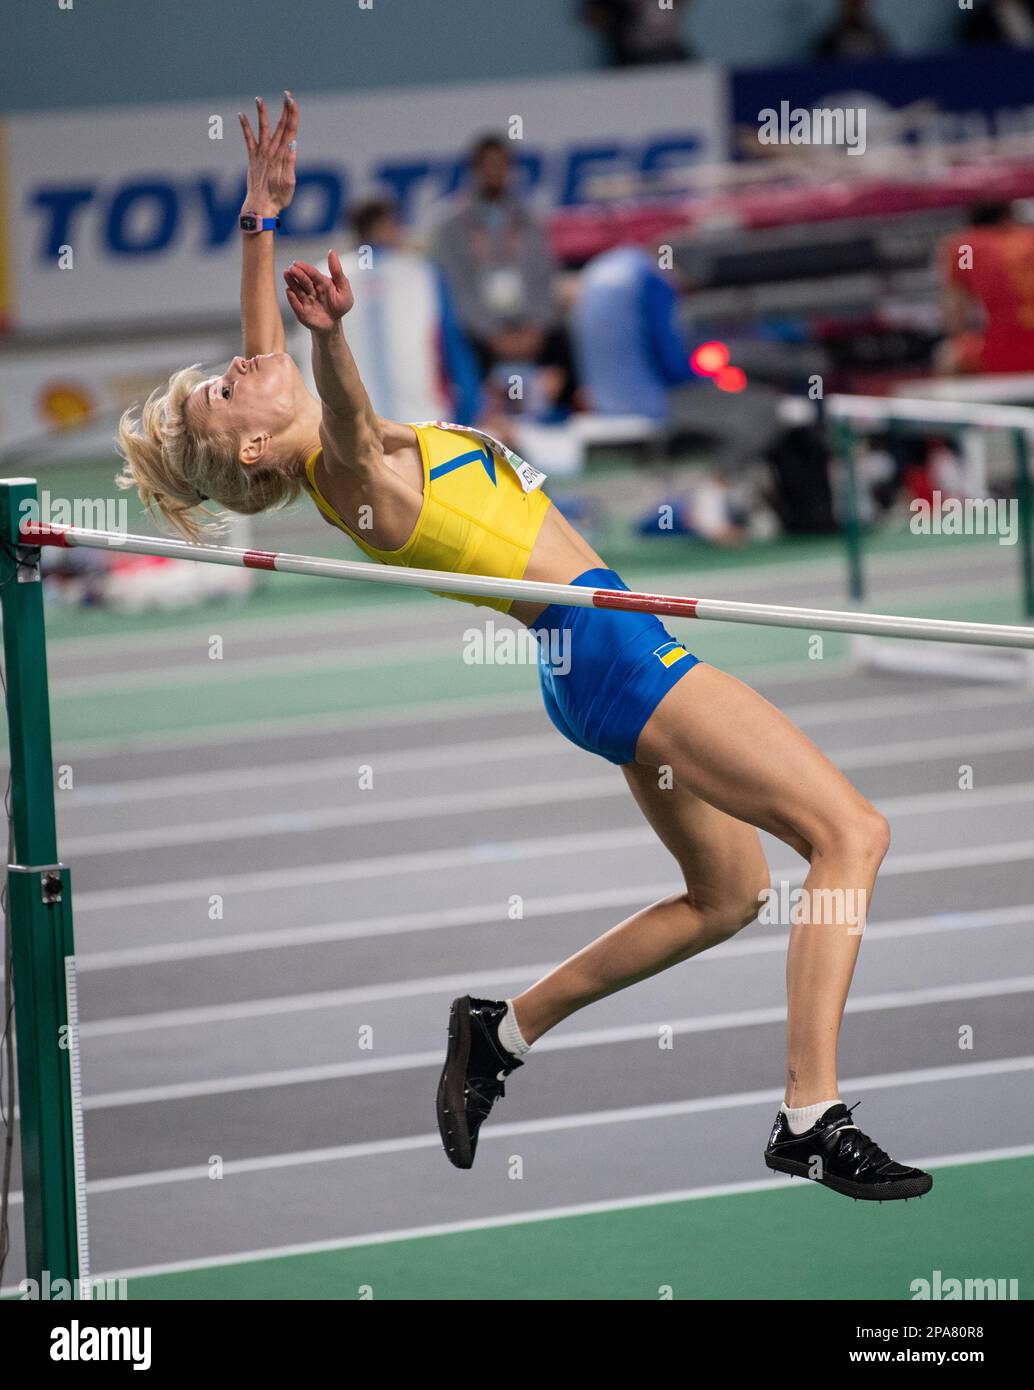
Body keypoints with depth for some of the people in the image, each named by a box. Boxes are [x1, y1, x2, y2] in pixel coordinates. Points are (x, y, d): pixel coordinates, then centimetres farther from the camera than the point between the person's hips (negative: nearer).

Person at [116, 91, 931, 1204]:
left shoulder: (332, 446, 8)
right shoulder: (348, 472, -16)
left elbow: (269, 357, 23)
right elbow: (342, 410, -39)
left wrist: (262, 214, 17)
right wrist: (332, 338, -59)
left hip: (602, 652, 10)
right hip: (600, 643, -10)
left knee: (728, 891, 19)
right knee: (850, 832, -12)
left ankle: (504, 1030, 21)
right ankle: (811, 1119, -18)